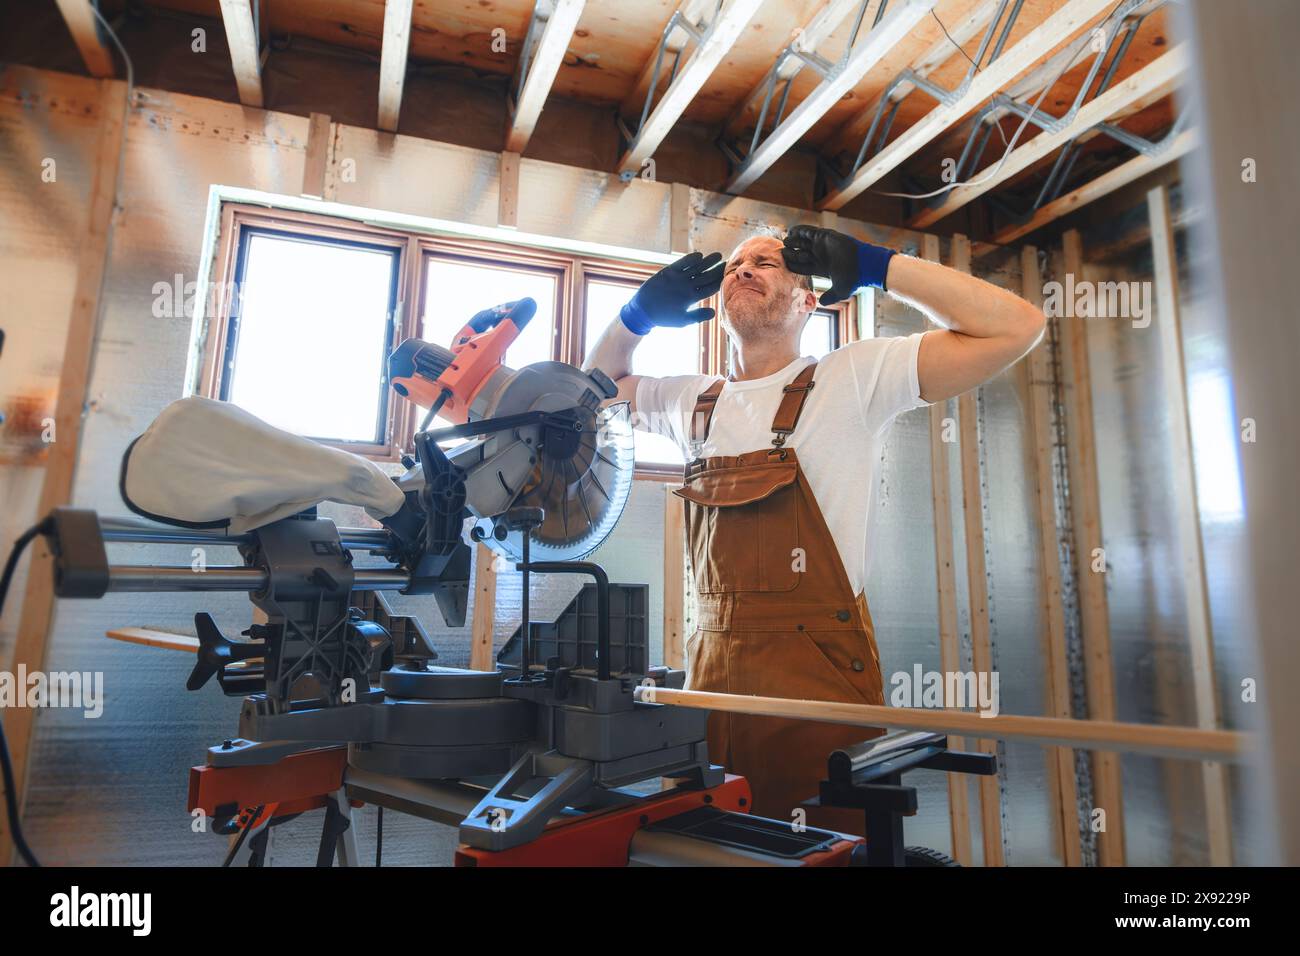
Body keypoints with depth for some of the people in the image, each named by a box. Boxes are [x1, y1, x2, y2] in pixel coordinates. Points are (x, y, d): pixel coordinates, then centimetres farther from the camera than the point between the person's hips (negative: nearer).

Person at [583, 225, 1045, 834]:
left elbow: (1016, 327, -10)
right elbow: (601, 381, 28)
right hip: (712, 669, 5)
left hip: (819, 670, -4)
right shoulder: (694, 402, 11)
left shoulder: (851, 377, -4)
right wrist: (639, 315, 9)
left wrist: (874, 265, -8)